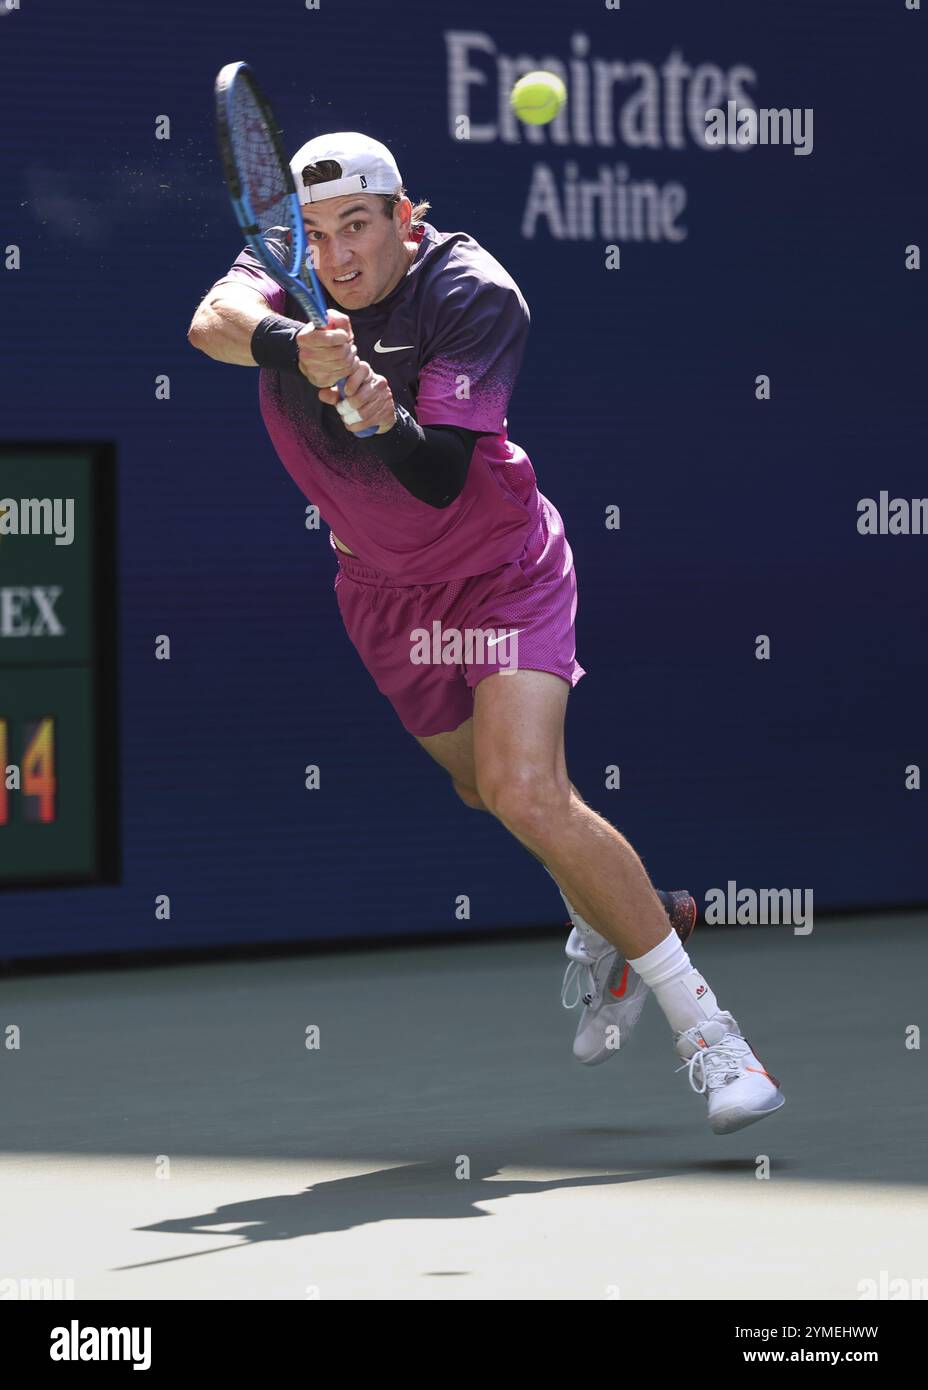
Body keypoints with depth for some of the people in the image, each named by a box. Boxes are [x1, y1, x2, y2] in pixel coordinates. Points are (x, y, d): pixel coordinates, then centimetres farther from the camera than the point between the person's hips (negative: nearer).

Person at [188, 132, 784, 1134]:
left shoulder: (475, 297, -26)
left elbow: (439, 478, -33)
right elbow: (213, 321, -36)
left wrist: (380, 419, -53)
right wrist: (295, 348, -56)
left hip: (500, 571, -6)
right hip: (381, 589, 6)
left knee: (527, 794, -23)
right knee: (485, 789, 19)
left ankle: (703, 1026, -15)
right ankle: (607, 929, 50)